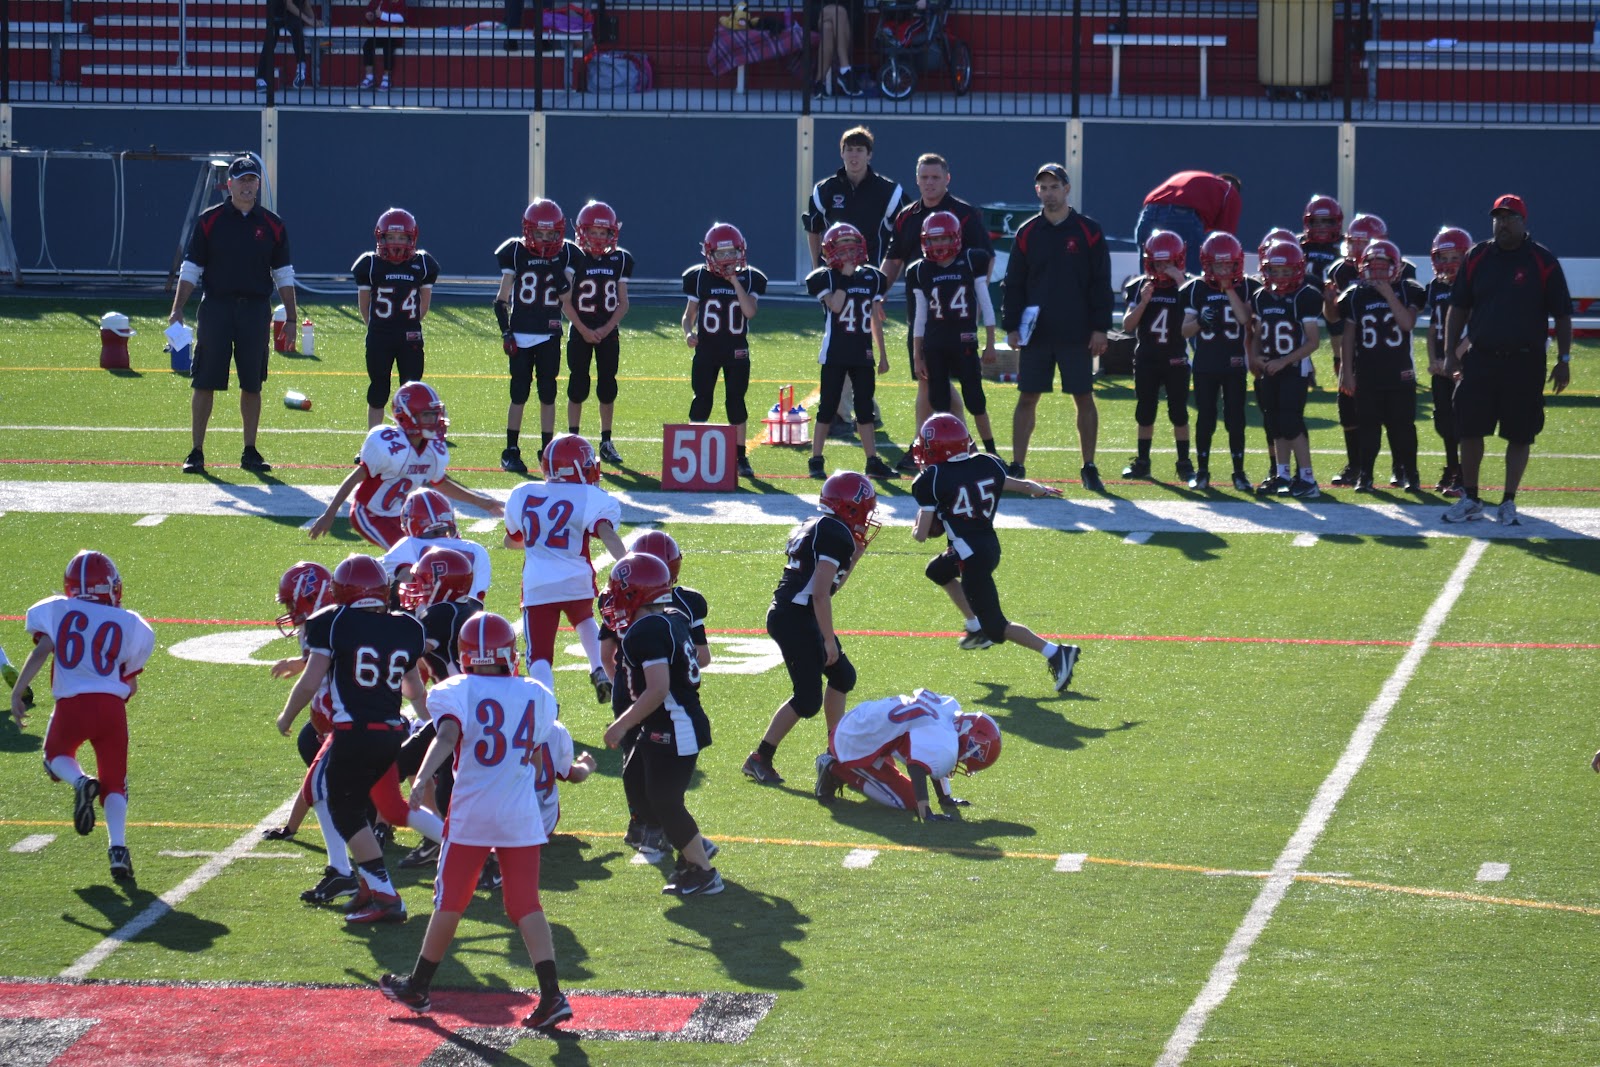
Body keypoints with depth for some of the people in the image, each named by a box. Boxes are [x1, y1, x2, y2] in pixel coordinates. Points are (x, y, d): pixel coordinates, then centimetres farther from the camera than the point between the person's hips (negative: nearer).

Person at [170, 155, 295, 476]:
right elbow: (190, 269, 1)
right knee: (205, 383, -2)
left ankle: (250, 453, 16)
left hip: (256, 309, 2)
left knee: (252, 385, 6)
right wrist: (177, 310, -7)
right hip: (216, 306, -2)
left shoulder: (272, 225, 7)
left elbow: (283, 274, 11)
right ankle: (196, 452, 3)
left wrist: (291, 317, 7)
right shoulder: (210, 220, 1)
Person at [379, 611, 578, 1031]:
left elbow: (447, 735, -24)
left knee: (450, 901, 10)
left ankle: (418, 986, 24)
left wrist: (424, 776, -34)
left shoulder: (458, 692, -7)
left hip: (470, 812, -2)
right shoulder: (535, 696, 4)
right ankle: (551, 993, -10)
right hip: (521, 813, 2)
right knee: (525, 905, 3)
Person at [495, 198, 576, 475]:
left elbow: (566, 302, 9)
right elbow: (502, 299, 0)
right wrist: (506, 332, -6)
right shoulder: (516, 253, -3)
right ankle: (511, 452, 5)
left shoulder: (564, 256, 3)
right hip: (521, 335, -2)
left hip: (550, 337, 2)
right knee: (519, 393, -1)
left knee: (548, 394, 6)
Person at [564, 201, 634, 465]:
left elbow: (623, 303, 6)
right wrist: (583, 329, -12)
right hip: (580, 332, -3)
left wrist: (607, 328, -8)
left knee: (607, 387, 5)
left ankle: (606, 442, 14)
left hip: (608, 334, 3)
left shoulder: (620, 260, 5)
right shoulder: (574, 258, -4)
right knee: (578, 386, -1)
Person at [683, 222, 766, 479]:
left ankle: (740, 457, 11)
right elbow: (689, 314, 5)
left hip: (737, 351, 0)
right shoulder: (699, 277, 0)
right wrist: (688, 332, -15)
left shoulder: (750, 279, 0)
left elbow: (749, 312, -15)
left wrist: (735, 281, -17)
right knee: (702, 400, -2)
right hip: (706, 349, 0)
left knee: (736, 401, 2)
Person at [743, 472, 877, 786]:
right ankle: (759, 760, 0)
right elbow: (820, 593, -19)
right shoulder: (837, 535, -13)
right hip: (795, 620, -10)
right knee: (808, 699, -6)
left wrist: (856, 553, 23)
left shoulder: (812, 528, 17)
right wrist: (829, 640, -15)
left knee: (843, 677, 20)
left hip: (787, 615, 10)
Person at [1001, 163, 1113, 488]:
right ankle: (1017, 466, 9)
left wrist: (1100, 328, -5)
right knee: (1027, 398, 3)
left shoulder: (1089, 232, 0)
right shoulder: (1027, 233, 5)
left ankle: (1089, 468, 10)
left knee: (1084, 399, 3)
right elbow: (1014, 284, 8)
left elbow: (1101, 284, 0)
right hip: (1035, 333, 2)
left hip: (1077, 335, -2)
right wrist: (1011, 326, 0)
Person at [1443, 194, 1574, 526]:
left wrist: (1563, 360, -3)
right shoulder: (1476, 258, 6)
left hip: (1525, 362, -2)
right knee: (1469, 429, 2)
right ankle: (1470, 499, 15)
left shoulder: (1543, 262, -2)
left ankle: (1509, 503, 11)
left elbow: (1562, 315, 1)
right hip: (1480, 359, 2)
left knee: (1520, 434, 1)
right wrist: (1450, 353, 5)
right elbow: (1458, 309, 11)